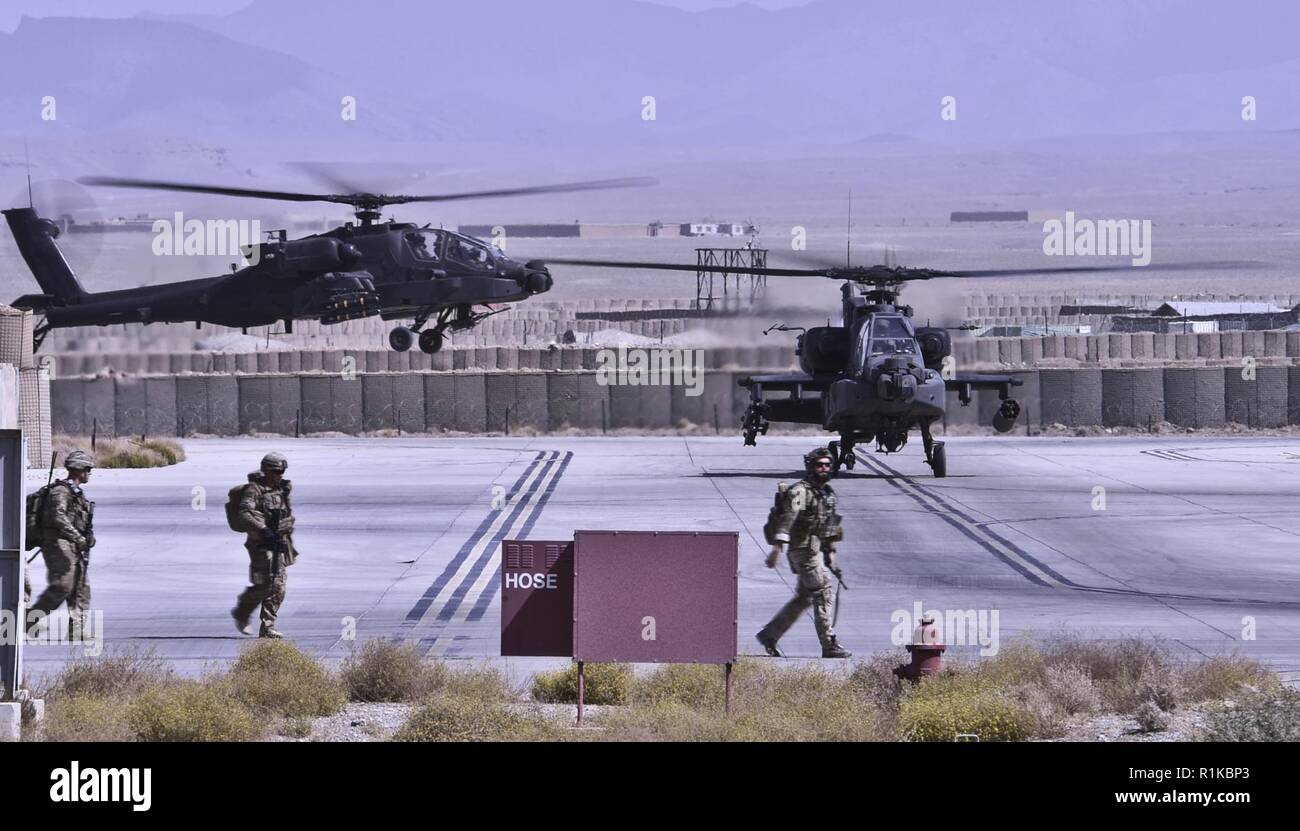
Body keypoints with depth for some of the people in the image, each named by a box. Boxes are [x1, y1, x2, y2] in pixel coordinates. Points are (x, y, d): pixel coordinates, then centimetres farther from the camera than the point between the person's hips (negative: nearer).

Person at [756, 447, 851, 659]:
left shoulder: (827, 492, 16)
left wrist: (831, 558, 25)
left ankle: (769, 634, 21)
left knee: (803, 598, 12)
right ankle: (829, 645, -7)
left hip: (819, 551, 9)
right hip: (804, 550, -9)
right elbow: (788, 517, -25)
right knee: (824, 593, -10)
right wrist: (777, 546, -37)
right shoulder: (800, 491, -12)